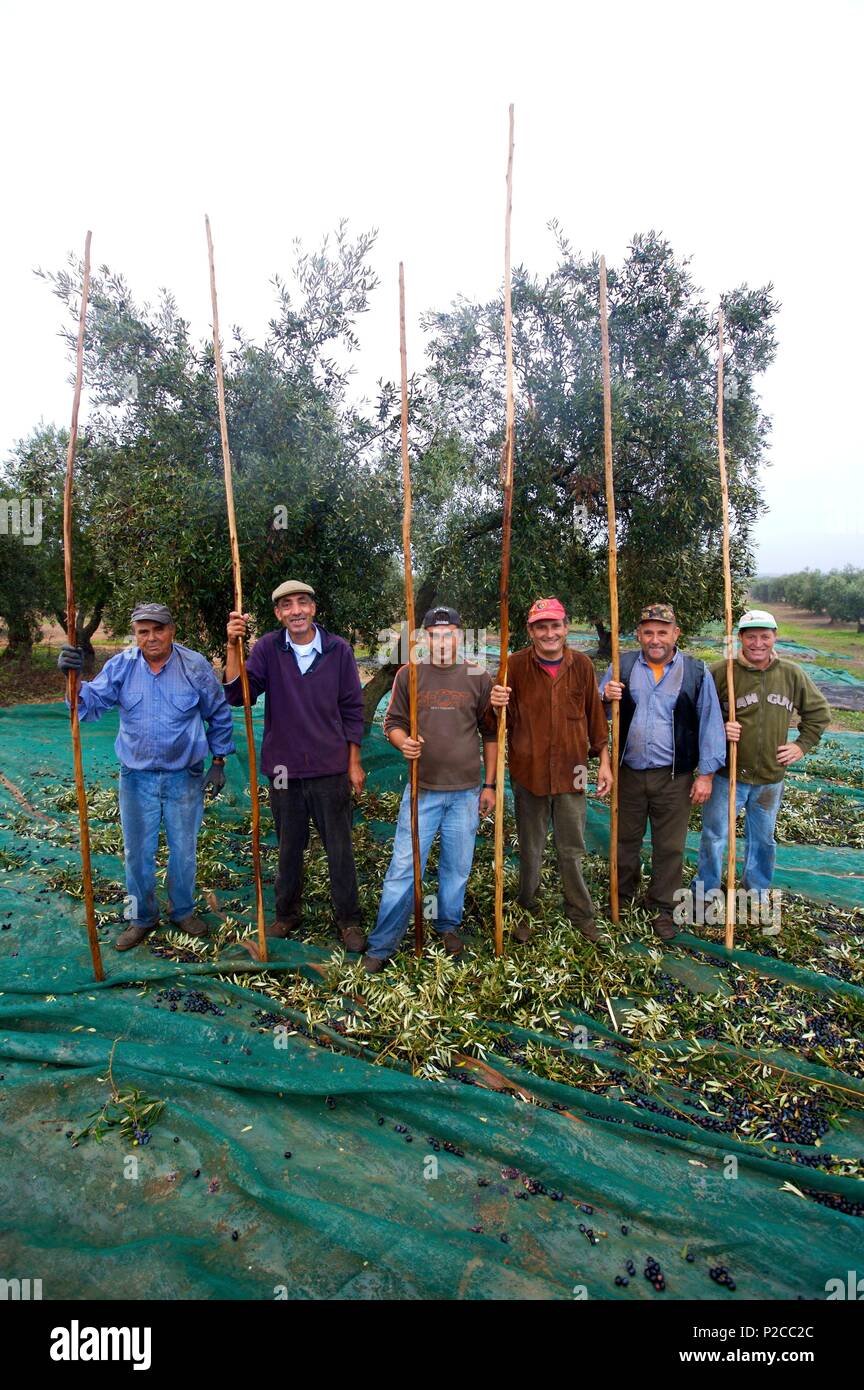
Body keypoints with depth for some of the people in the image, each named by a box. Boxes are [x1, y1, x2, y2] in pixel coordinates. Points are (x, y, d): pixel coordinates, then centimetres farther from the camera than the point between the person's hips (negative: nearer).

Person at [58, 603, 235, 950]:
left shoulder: (195, 666, -9)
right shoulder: (121, 666, -6)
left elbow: (219, 715, 1)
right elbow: (91, 705, -8)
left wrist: (219, 762, 1)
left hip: (185, 777, -1)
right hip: (137, 777, 1)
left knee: (183, 850, 14)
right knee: (137, 853, 11)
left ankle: (183, 911, 35)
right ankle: (143, 918, 31)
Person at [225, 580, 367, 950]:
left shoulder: (339, 650, -5)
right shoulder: (268, 649, -5)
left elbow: (352, 710, 1)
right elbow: (237, 695, -15)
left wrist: (354, 763, 1)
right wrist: (233, 647, -27)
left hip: (331, 768, 0)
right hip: (284, 769, 1)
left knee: (340, 849, 9)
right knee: (289, 848, 16)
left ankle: (349, 920, 24)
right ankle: (287, 914, 35)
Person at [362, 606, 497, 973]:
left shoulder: (478, 677, 2)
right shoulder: (409, 675, 1)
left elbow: (490, 734, 7)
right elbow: (392, 722, 6)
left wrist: (490, 785, 6)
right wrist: (403, 743, -18)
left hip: (466, 791, 1)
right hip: (422, 789, -1)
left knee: (457, 866, 13)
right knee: (403, 867, -1)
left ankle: (448, 925, 35)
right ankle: (381, 945, 11)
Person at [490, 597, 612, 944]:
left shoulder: (581, 665, 0)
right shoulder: (515, 665, -6)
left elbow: (595, 716, 7)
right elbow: (502, 721, -3)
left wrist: (604, 762, 6)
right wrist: (496, 706, -26)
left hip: (570, 773, 1)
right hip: (528, 772, -1)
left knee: (572, 851, 14)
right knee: (531, 852, 13)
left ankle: (581, 914, 31)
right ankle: (527, 912, 31)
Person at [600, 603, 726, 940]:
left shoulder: (696, 672, -3)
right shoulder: (622, 666, 1)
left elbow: (710, 724, 0)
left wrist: (706, 774, -4)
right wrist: (605, 696, -17)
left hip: (674, 777, -1)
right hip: (628, 773, 2)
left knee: (670, 846, 10)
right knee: (625, 839, 16)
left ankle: (663, 908, 28)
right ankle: (622, 896, 37)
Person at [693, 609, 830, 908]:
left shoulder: (792, 674, -1)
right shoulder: (721, 672, -12)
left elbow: (819, 712, 14)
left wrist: (802, 745, 5)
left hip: (771, 777, 3)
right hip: (727, 775, -3)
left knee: (763, 837, 20)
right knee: (715, 836, 6)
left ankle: (758, 887, 40)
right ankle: (706, 891, 24)